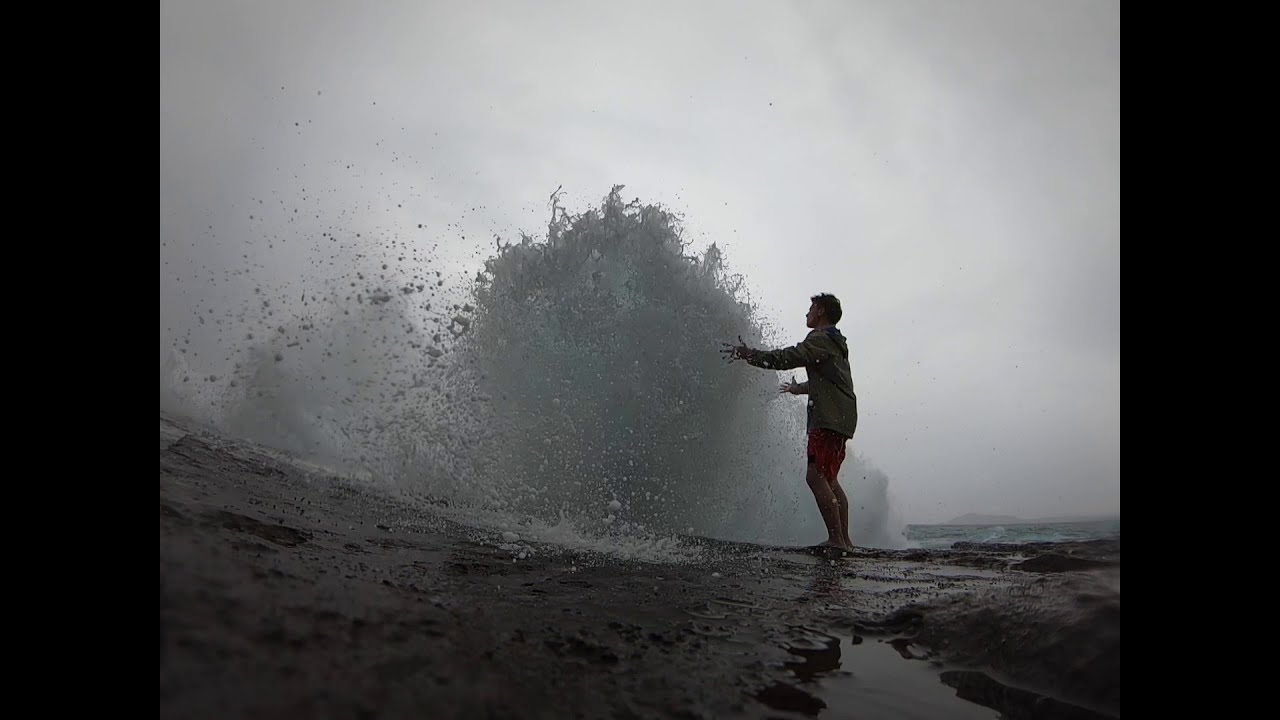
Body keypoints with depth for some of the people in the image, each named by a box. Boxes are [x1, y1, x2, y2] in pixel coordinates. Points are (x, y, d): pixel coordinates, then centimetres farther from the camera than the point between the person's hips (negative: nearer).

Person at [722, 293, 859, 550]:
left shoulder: (821, 339, -7)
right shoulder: (834, 343, 25)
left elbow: (787, 358, -17)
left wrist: (748, 354, -11)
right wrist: (801, 388, 54)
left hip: (830, 418, -10)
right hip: (837, 416, 10)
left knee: (816, 476, -15)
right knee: (828, 479, 11)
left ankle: (837, 539, -17)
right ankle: (844, 540, 11)